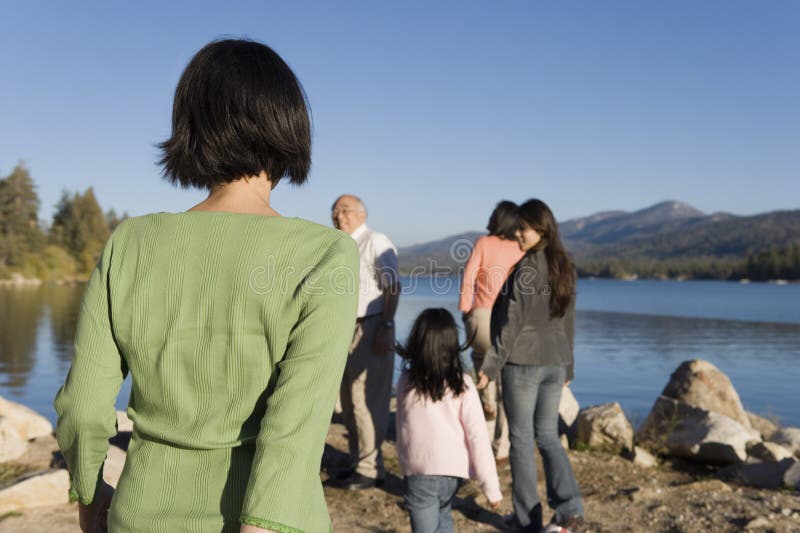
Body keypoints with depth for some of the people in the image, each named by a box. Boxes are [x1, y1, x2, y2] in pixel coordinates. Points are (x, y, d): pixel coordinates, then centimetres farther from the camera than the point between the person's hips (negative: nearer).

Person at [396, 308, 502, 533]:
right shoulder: (462, 385, -8)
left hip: (418, 473, -2)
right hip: (453, 471, 2)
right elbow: (478, 437, -10)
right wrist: (491, 486, -6)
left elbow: (402, 430, 5)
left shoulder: (406, 382, -6)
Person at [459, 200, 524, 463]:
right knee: (507, 388, 9)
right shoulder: (522, 250, 3)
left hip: (482, 316, -1)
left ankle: (487, 400, 15)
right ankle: (502, 449, 13)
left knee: (481, 357, 34)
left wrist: (465, 311, 5)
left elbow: (468, 279, -4)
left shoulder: (483, 243, 0)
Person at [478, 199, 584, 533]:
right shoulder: (564, 268, 9)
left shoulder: (525, 269, -14)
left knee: (521, 439, 5)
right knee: (548, 435, 16)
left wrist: (491, 366, -11)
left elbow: (511, 323, -16)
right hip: (556, 363, 7)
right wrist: (567, 367, 21)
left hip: (523, 362, -7)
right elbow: (569, 324, 14)